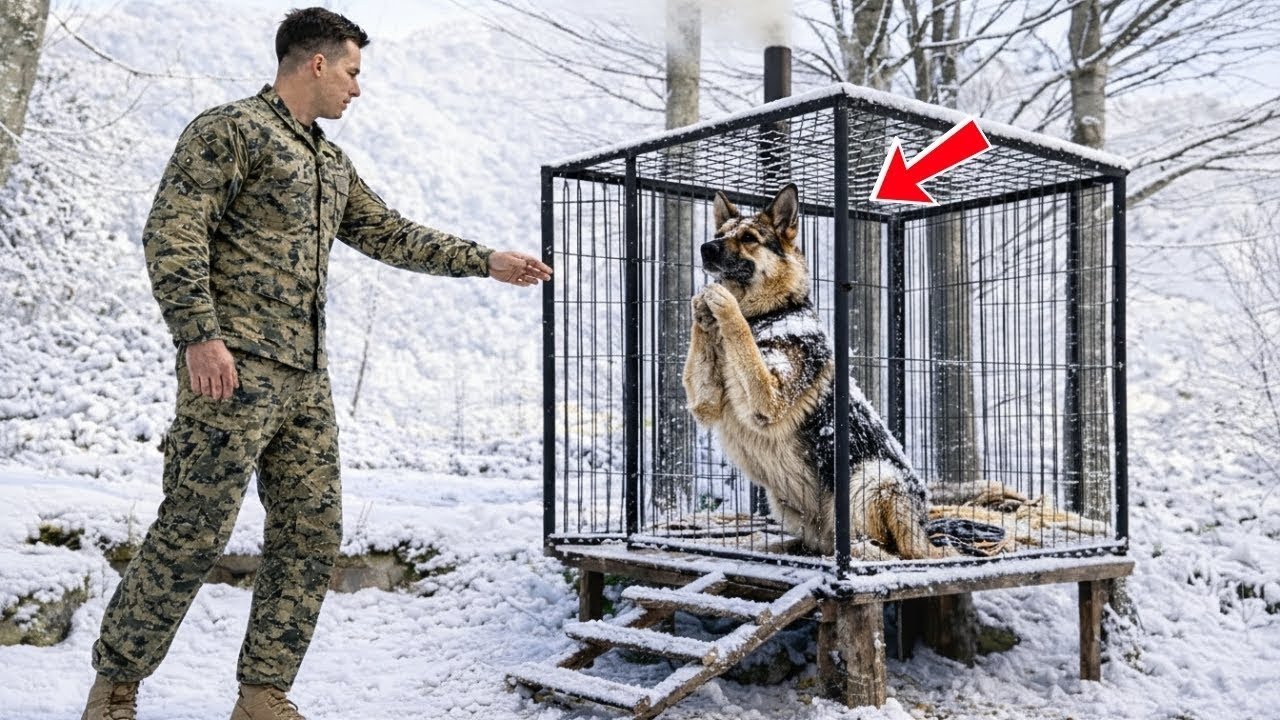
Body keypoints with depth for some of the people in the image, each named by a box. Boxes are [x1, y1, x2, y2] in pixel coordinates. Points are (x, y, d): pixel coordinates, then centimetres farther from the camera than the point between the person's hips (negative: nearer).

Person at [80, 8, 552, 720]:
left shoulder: (333, 163, 23)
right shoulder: (228, 130, -2)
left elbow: (389, 233, 26)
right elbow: (173, 232, -10)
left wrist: (486, 260, 22)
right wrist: (200, 334, -19)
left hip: (306, 376, 8)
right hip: (234, 365, -8)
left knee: (313, 531, 4)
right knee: (196, 529, -8)